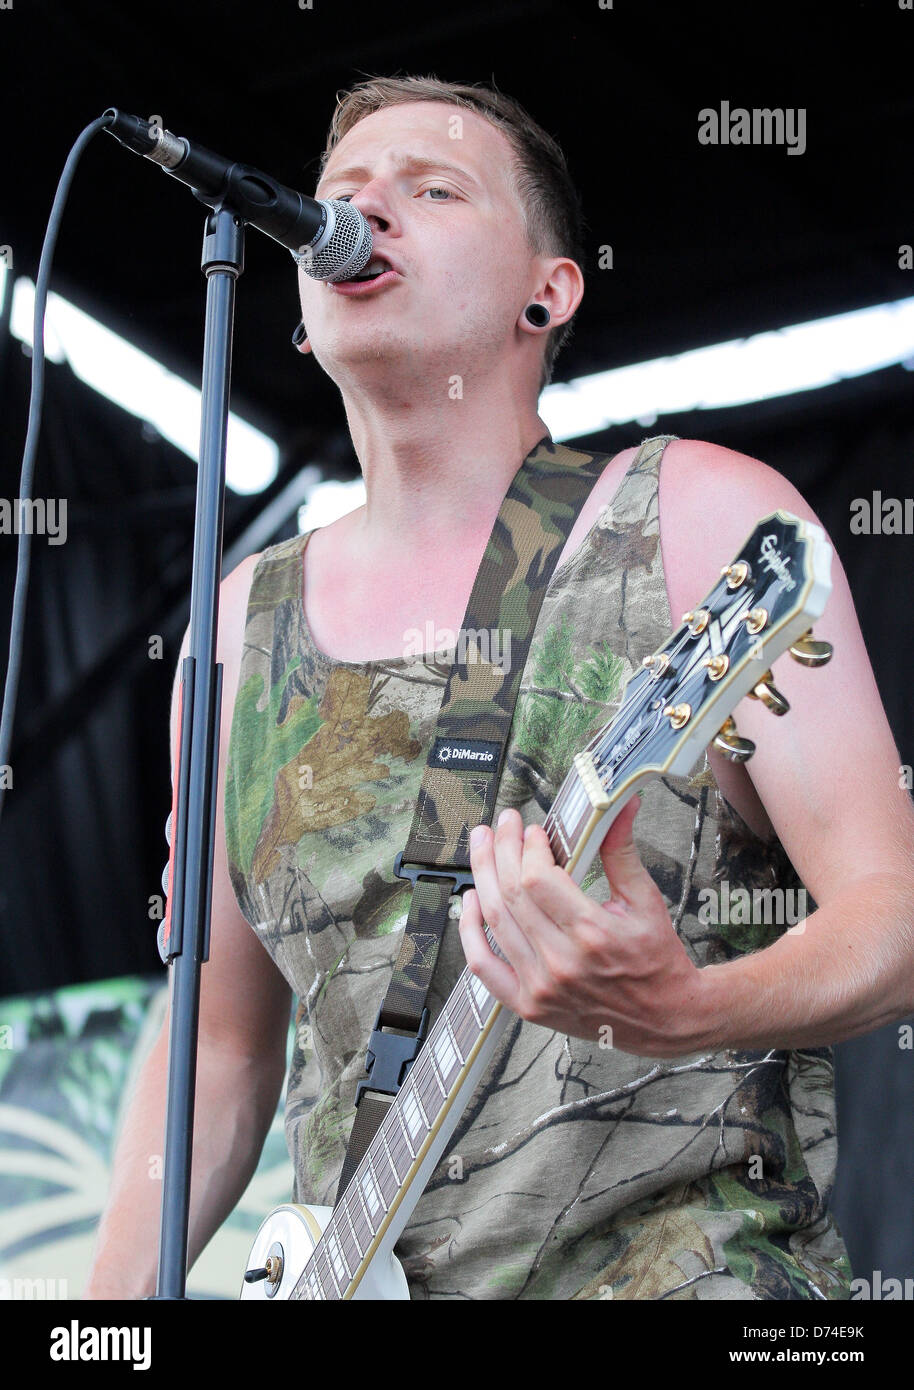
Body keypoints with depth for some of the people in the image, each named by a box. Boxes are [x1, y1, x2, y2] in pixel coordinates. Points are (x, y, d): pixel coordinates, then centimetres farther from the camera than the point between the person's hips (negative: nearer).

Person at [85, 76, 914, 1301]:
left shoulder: (699, 515, 0)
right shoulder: (245, 623, 12)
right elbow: (220, 1040, 16)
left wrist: (679, 1010, -26)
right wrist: (111, 1301, 3)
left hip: (690, 1256, -6)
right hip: (359, 1270, 6)